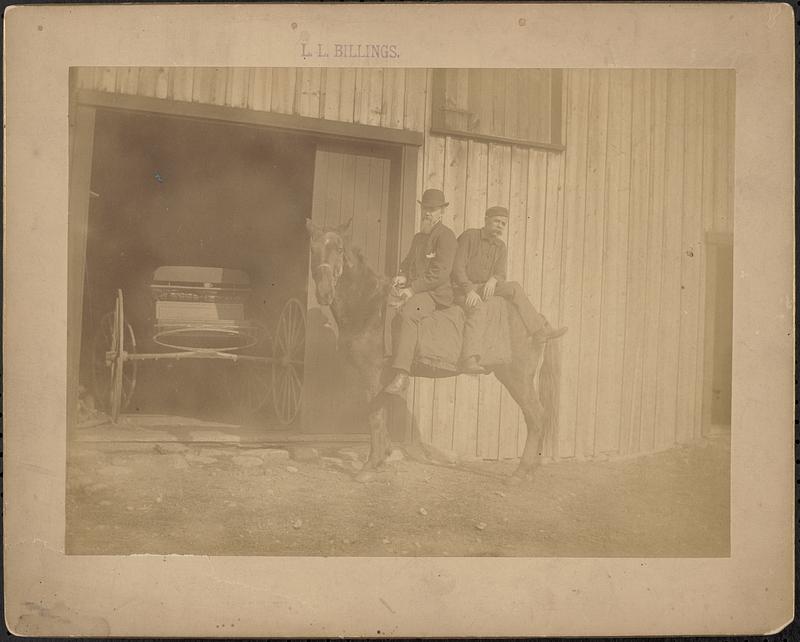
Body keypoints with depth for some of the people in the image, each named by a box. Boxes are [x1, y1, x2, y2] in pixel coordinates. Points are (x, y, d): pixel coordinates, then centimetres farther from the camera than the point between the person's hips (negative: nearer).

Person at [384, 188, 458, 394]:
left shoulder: (445, 236, -6)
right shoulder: (418, 237, 22)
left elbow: (440, 273, -15)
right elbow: (408, 263, 27)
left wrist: (413, 289, -20)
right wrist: (402, 276, 2)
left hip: (438, 294, -10)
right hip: (416, 292, 10)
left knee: (406, 313, -34)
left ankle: (402, 374, -40)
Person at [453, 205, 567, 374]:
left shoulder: (501, 248, 12)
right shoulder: (469, 236, -6)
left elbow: (501, 274, 3)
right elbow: (457, 267, -14)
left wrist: (493, 280, -23)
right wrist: (469, 290, -26)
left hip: (485, 288, 6)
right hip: (463, 288, -6)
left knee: (514, 287, -14)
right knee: (478, 310, -36)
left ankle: (539, 330, -14)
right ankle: (469, 360, -50)